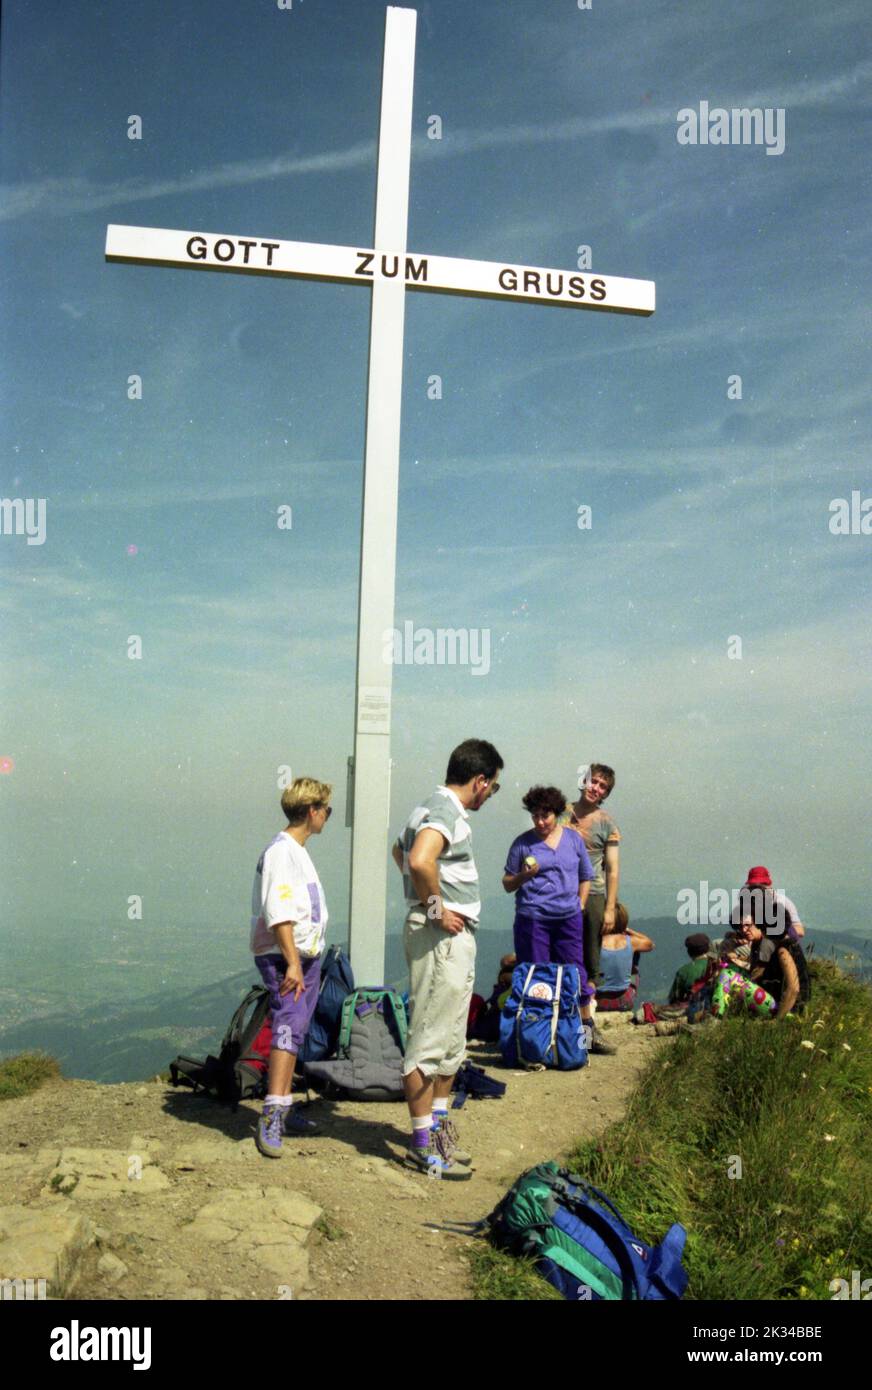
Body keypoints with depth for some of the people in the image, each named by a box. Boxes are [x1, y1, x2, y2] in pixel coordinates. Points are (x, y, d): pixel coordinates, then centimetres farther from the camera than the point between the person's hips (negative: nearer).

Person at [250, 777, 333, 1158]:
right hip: (283, 957, -10)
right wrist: (292, 963, -25)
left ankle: (284, 1109, 22)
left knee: (294, 1032, 14)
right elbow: (279, 913, -22)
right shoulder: (280, 852, -15)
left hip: (306, 956, 10)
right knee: (288, 1027, -18)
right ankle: (272, 1117, -20)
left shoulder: (298, 852, 17)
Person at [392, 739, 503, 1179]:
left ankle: (438, 1124, 31)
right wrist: (437, 907, -22)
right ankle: (423, 1146, 4)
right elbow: (420, 861, -37)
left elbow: (400, 852, 33)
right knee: (429, 1040, -4)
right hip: (441, 935, -11)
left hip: (454, 936, 11)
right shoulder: (446, 813, -17)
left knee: (452, 1040, 19)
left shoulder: (430, 808, 15)